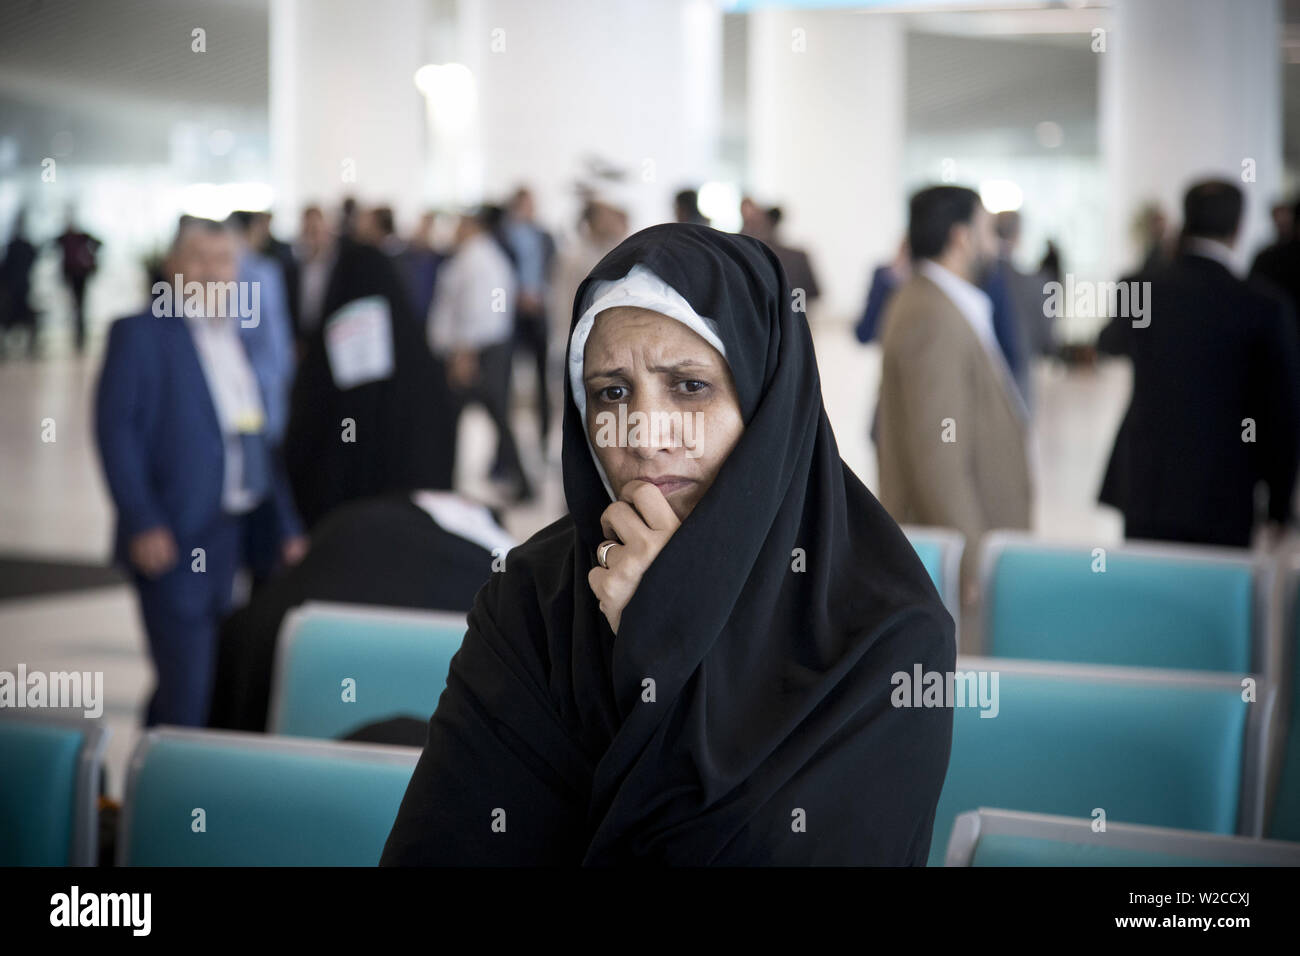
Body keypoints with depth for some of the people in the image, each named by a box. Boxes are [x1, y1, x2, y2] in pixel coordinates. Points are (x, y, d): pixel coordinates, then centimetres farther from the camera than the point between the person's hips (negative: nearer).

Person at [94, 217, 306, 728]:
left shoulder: (236, 337, 15)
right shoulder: (141, 333, -5)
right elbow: (115, 430, -12)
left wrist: (286, 526, 13)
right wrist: (143, 524, -20)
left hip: (236, 540, 7)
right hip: (175, 542, -7)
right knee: (186, 690, -7)